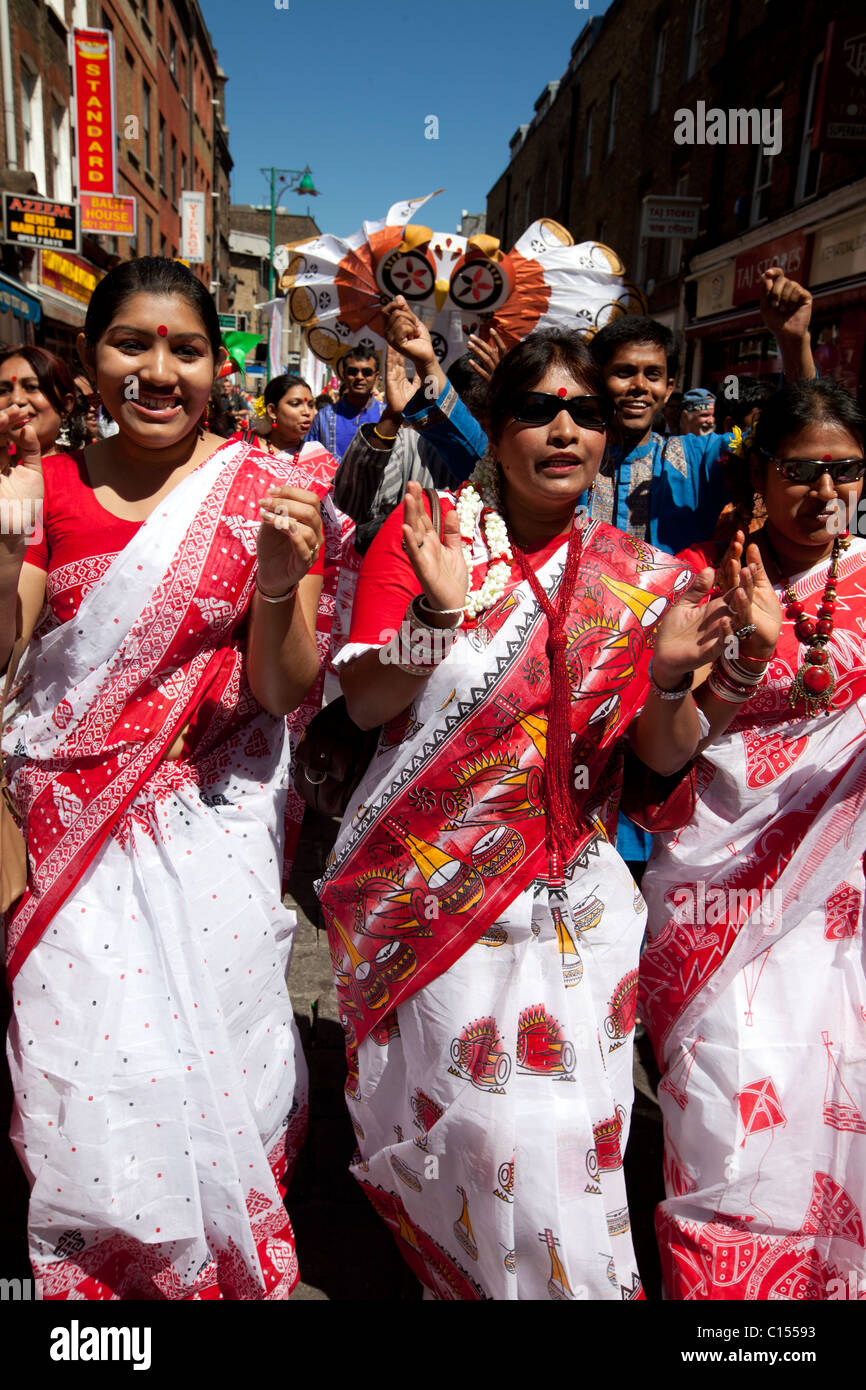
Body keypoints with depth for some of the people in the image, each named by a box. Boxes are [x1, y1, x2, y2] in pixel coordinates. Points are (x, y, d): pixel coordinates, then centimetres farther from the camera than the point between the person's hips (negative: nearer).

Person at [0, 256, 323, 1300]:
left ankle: (227, 1273, 34)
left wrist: (278, 584, -24)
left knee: (210, 1077, 4)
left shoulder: (262, 489, -3)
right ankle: (96, 1275, 34)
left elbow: (285, 694, -7)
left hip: (211, 817, -2)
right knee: (88, 1078, 4)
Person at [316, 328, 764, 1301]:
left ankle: (567, 1273, 35)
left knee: (567, 1125, 3)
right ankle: (453, 1273, 35)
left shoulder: (635, 579, 3)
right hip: (432, 880, -1)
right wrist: (439, 610, -24)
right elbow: (363, 705, -8)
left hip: (569, 889, 2)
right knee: (468, 1113, 4)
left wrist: (671, 675, -20)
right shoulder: (426, 529, -2)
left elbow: (664, 759, 1)